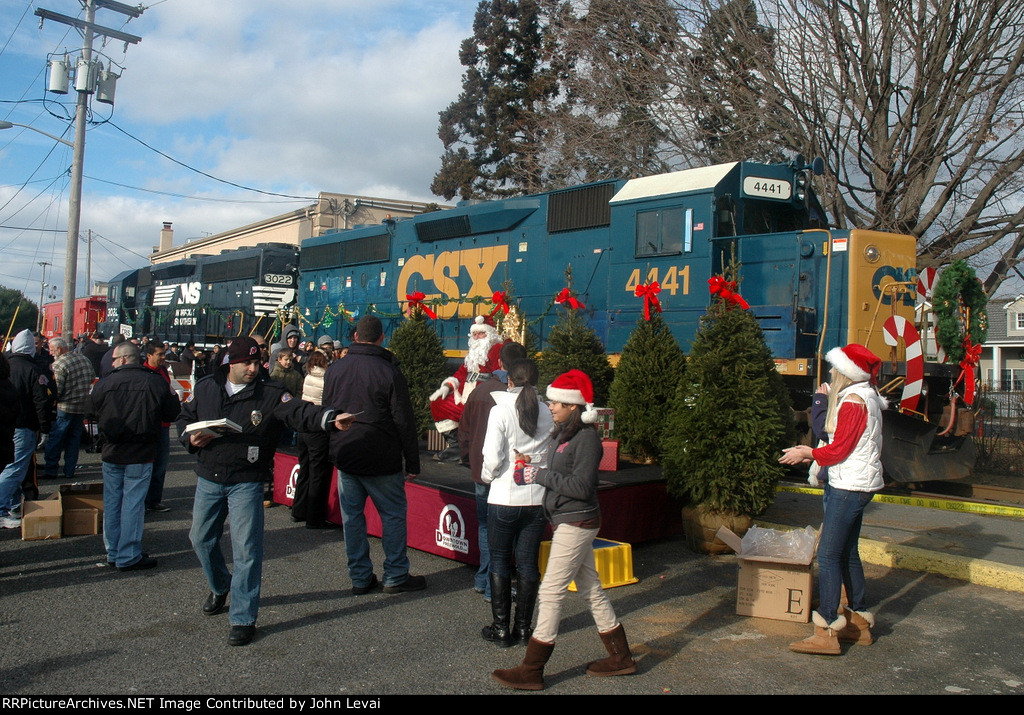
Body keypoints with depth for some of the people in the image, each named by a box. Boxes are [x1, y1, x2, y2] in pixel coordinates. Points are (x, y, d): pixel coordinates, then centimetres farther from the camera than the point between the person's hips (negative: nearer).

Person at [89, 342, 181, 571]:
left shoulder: (103, 384, -5)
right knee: (133, 504, 2)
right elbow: (171, 414, -4)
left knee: (111, 502, 13)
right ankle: (128, 557, 4)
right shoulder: (155, 383, -11)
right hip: (141, 456, -2)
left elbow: (92, 412, 8)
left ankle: (113, 552, 22)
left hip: (112, 453, 2)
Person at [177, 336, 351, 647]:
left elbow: (299, 411, -22)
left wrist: (330, 419, -41)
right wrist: (190, 438, -8)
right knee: (201, 539, 18)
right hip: (208, 479, 4)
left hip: (246, 483, -4)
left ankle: (243, 618, 3)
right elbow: (184, 418, 15)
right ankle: (220, 587, 46)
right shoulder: (204, 388, 3)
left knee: (246, 548, -8)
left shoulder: (270, 393, -9)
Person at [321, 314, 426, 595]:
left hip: (344, 455, 5)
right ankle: (395, 576, 10)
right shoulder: (389, 372, -12)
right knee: (393, 514, 7)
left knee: (352, 515, 10)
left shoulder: (334, 369, 4)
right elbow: (404, 422, -11)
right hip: (380, 459, -5)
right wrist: (413, 463, -4)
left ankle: (360, 577, 16)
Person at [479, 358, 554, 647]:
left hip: (504, 498, -3)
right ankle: (524, 628, 18)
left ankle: (501, 628, 15)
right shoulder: (548, 413, -1)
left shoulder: (500, 411, -10)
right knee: (529, 563, 11)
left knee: (500, 562, 10)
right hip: (537, 499, 3)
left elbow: (493, 458, -13)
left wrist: (487, 475, 5)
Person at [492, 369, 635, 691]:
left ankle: (531, 671, 3)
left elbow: (581, 487, -23)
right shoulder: (564, 433, 10)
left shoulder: (586, 438, -18)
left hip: (577, 523, -10)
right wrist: (535, 470, -2)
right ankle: (620, 658, 28)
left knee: (551, 592, -5)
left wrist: (541, 475, -18)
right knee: (591, 589, 16)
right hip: (569, 522, 10)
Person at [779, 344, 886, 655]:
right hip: (856, 484, 11)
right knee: (847, 553, 16)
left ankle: (826, 632, -10)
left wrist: (807, 453, -4)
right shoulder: (866, 396, 16)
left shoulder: (853, 401, -15)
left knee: (829, 555, -11)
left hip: (849, 486, -11)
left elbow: (839, 450, -17)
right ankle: (860, 622, 24)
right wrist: (813, 454, 16)